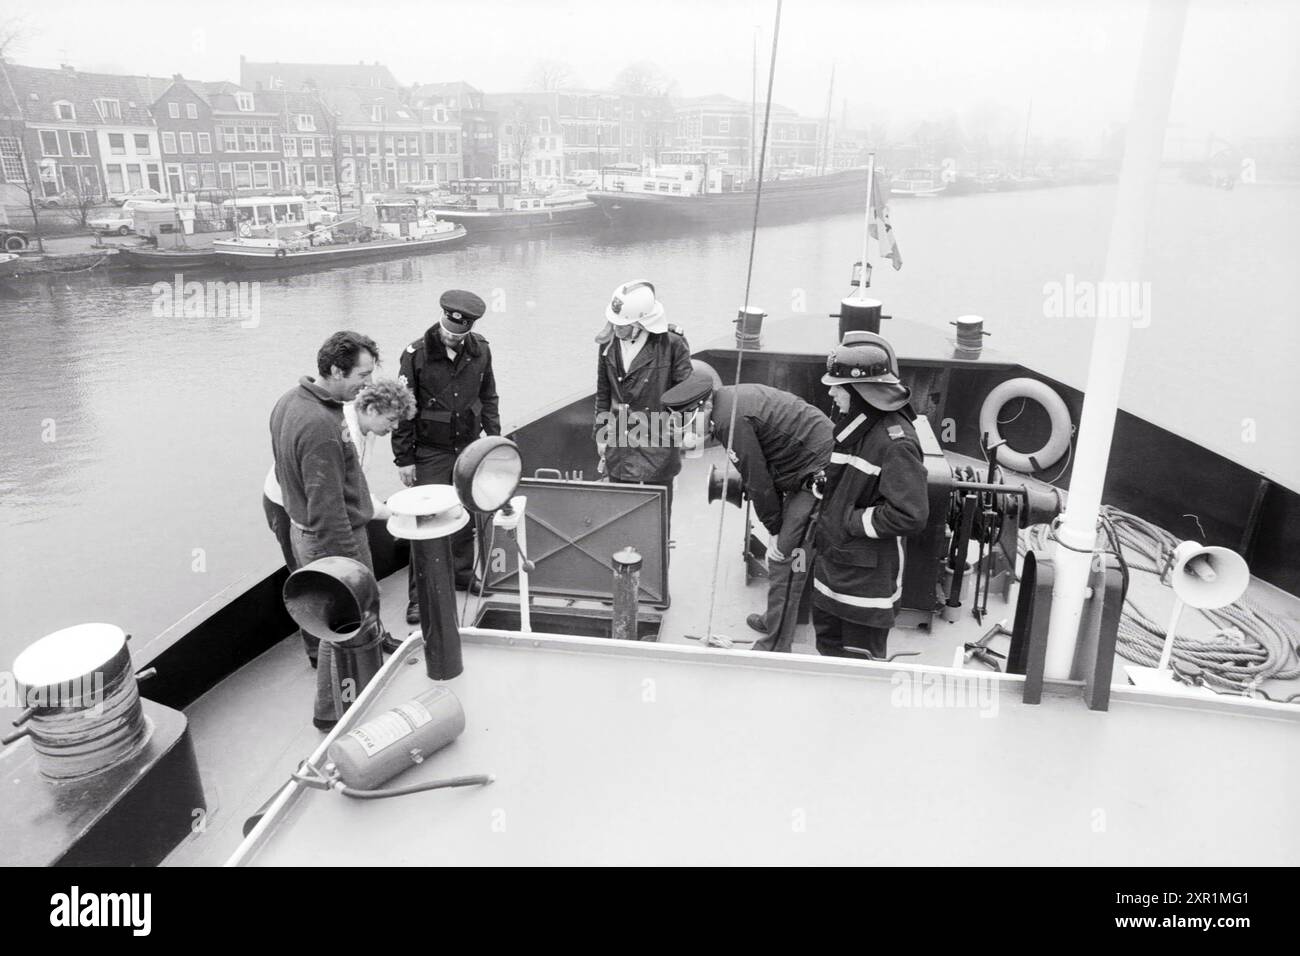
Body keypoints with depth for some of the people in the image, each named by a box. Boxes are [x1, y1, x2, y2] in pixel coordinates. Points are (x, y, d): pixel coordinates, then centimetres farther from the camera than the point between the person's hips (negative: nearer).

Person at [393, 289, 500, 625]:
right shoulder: (416, 354, -14)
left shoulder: (480, 351, -3)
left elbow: (488, 398, 10)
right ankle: (418, 597, 7)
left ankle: (463, 574, 34)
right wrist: (404, 458, -8)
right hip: (430, 452, -4)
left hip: (469, 446, 4)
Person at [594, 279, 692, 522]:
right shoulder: (608, 343, 0)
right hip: (619, 446, 4)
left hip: (657, 446, -4)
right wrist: (601, 435, 11)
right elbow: (603, 393, 11)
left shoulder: (671, 344, -13)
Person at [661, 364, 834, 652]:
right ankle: (776, 619, 37)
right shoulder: (731, 399, 8)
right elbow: (756, 473, 11)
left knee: (784, 558, -6)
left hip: (819, 473, -10)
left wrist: (775, 529, -6)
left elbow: (757, 480, -17)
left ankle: (775, 648, 2)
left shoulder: (731, 420, -22)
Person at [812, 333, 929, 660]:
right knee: (828, 644, 25)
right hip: (832, 558, 9)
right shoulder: (852, 422, 4)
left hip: (868, 575, -9)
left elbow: (910, 515, -27)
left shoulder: (896, 442, -24)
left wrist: (853, 521, -19)